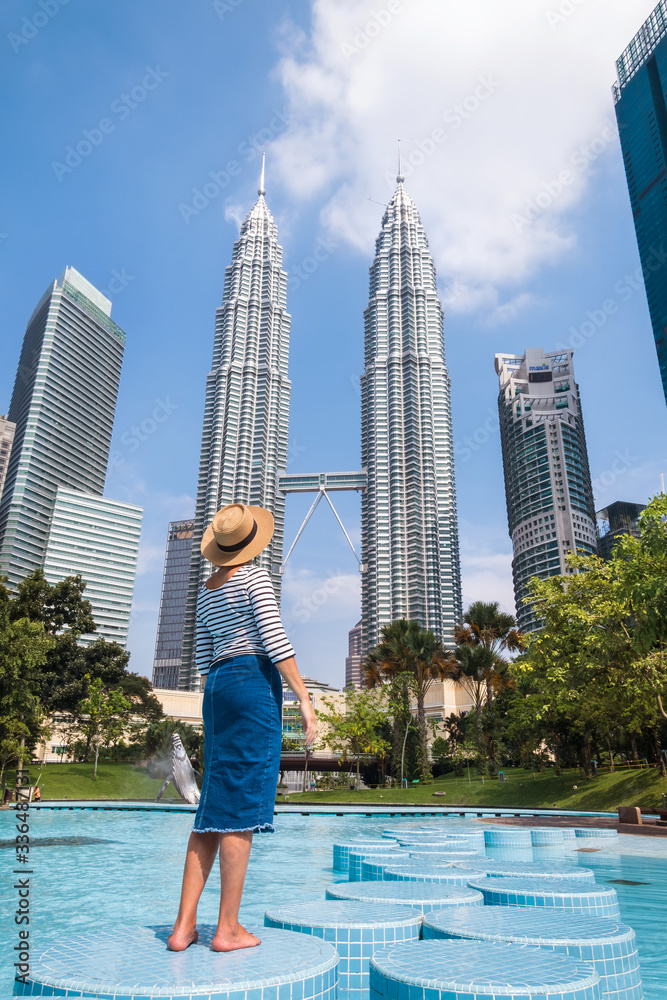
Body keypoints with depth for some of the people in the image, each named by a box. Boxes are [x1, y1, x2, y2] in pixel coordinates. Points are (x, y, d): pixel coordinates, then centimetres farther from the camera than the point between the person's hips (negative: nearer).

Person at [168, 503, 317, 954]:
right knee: (241, 805, -3)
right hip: (254, 682, -7)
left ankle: (184, 925, 12)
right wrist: (305, 698, -11)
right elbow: (275, 641, -13)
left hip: (217, 687, 8)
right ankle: (228, 928, 4)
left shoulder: (207, 590, 18)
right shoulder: (255, 577, -4)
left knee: (214, 807, 10)